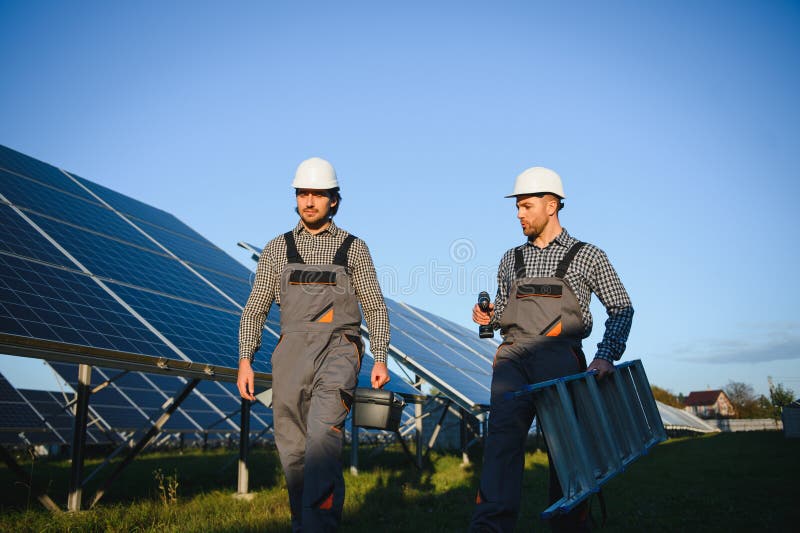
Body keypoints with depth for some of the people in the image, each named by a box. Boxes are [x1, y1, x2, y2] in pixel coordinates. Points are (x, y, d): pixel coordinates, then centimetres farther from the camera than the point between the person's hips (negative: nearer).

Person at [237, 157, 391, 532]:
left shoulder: (354, 248, 10)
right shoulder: (278, 249, 13)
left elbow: (375, 308, 11)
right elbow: (255, 309, 13)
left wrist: (380, 358, 1)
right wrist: (245, 360, 3)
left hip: (338, 348, -3)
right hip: (292, 352, 3)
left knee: (323, 433, -25)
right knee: (292, 449, 4)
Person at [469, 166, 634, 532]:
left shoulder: (587, 256, 8)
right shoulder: (511, 259, 20)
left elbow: (621, 308, 9)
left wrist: (606, 356, -4)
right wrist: (488, 316, 3)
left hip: (560, 360, -2)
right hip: (513, 358, 2)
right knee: (503, 433, -16)